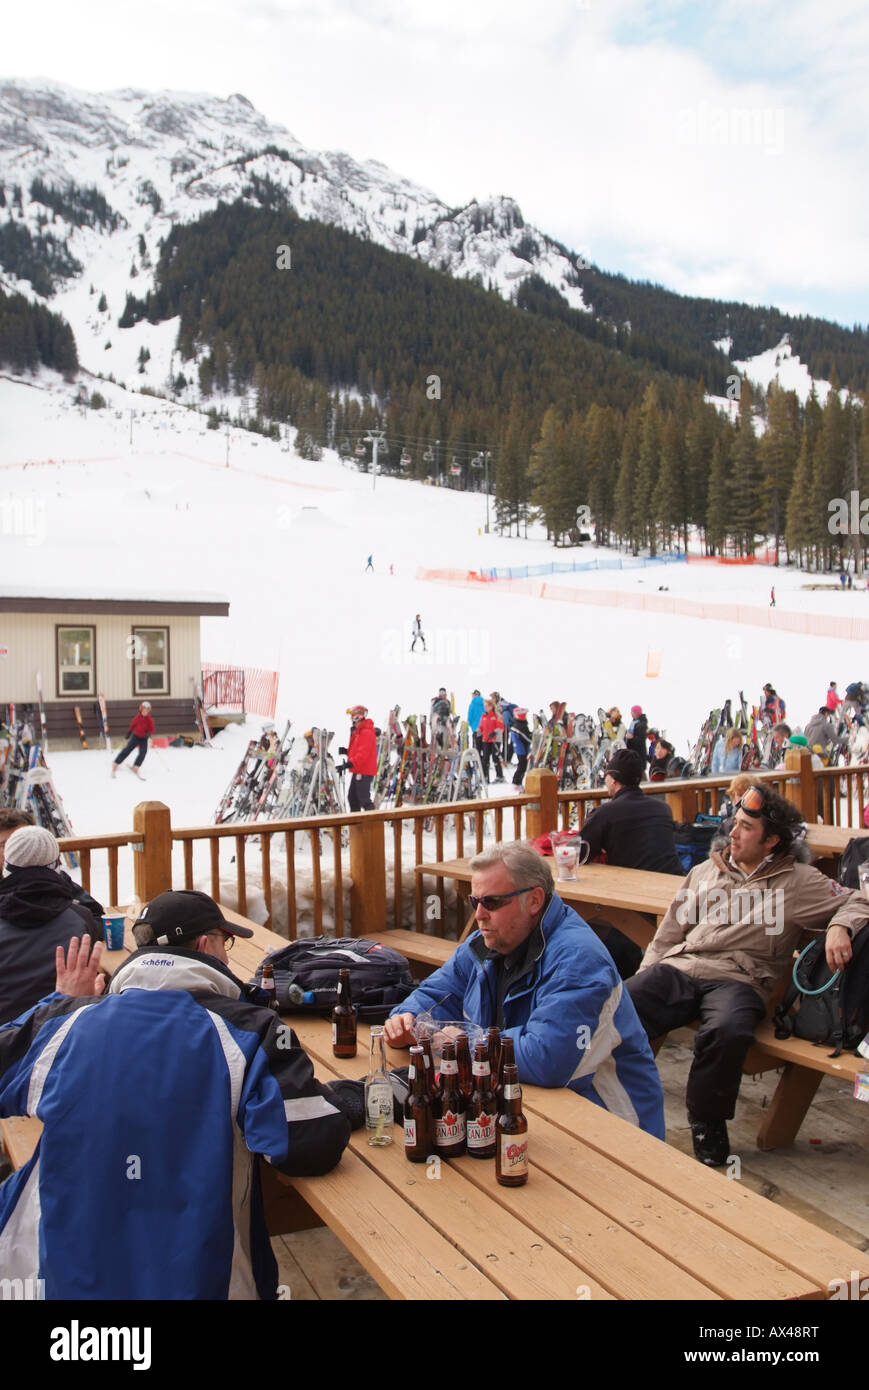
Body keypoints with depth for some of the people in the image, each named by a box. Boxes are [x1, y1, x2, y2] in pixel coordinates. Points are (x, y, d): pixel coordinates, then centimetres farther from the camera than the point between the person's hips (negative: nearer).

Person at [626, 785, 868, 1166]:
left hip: (738, 979, -3)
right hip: (677, 968, 3)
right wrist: (645, 977, 11)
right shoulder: (705, 871, 24)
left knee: (727, 1032, -38)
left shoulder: (797, 881, 13)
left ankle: (707, 1124, -12)